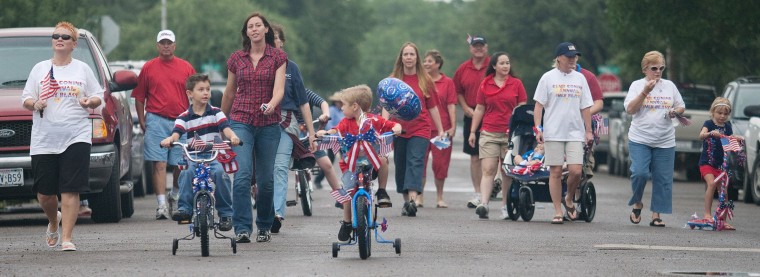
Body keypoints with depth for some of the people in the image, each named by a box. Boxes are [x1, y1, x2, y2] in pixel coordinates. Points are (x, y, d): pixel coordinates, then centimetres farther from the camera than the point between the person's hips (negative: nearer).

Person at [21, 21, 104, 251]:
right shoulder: (40, 69, 13)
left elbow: (98, 96, 12)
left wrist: (90, 102, -10)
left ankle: (67, 238, -7)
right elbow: (25, 98, 11)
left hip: (76, 137, -2)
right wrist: (34, 104, -11)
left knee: (70, 190, -10)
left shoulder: (82, 69, 11)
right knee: (45, 193, 3)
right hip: (44, 139, 2)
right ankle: (54, 220, 34)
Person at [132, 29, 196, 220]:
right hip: (156, 121, -1)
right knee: (159, 164, -9)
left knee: (179, 166, 6)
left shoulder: (186, 68, 10)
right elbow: (139, 97, 9)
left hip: (181, 122, 2)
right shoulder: (148, 68, 7)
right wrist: (142, 121, 3)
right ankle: (162, 205, -13)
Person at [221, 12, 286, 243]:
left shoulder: (278, 57, 2)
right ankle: (242, 229, -14)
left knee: (266, 179, 5)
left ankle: (265, 226, 22)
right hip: (240, 121, 0)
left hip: (269, 123, 0)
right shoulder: (236, 59, 7)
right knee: (242, 175, -13)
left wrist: (271, 104, -31)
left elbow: (279, 88, -10)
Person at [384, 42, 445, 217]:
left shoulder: (425, 80, 5)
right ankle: (406, 202, 18)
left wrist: (440, 130, 10)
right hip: (399, 129, 2)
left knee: (415, 162, -17)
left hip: (420, 129, -2)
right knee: (401, 165, 7)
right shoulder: (393, 80, 7)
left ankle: (413, 200, -30)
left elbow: (432, 107, 9)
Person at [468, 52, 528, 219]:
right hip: (489, 133, 0)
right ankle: (483, 204, -18)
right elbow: (479, 109, 12)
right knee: (488, 170, -9)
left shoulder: (516, 84, 6)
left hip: (511, 133, 0)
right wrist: (472, 132, 9)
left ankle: (505, 206, 10)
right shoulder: (485, 85, 8)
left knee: (508, 172, 4)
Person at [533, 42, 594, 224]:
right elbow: (539, 105, 1)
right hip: (553, 132, -2)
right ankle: (557, 213, 5)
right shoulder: (548, 78, 2)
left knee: (576, 170, -9)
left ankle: (569, 199, 19)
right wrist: (538, 128, -7)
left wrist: (588, 131, 10)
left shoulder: (580, 78, 11)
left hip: (575, 132, 2)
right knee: (555, 172, -1)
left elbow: (585, 107, 14)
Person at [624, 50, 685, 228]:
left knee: (663, 179, 0)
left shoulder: (669, 86, 11)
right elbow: (630, 109, -8)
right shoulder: (637, 85, 3)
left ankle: (656, 215, 8)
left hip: (665, 142, 3)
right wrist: (645, 92, -17)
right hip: (640, 140, -3)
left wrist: (675, 112, -4)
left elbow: (681, 107, 19)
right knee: (640, 173, -17)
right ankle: (637, 203, 9)